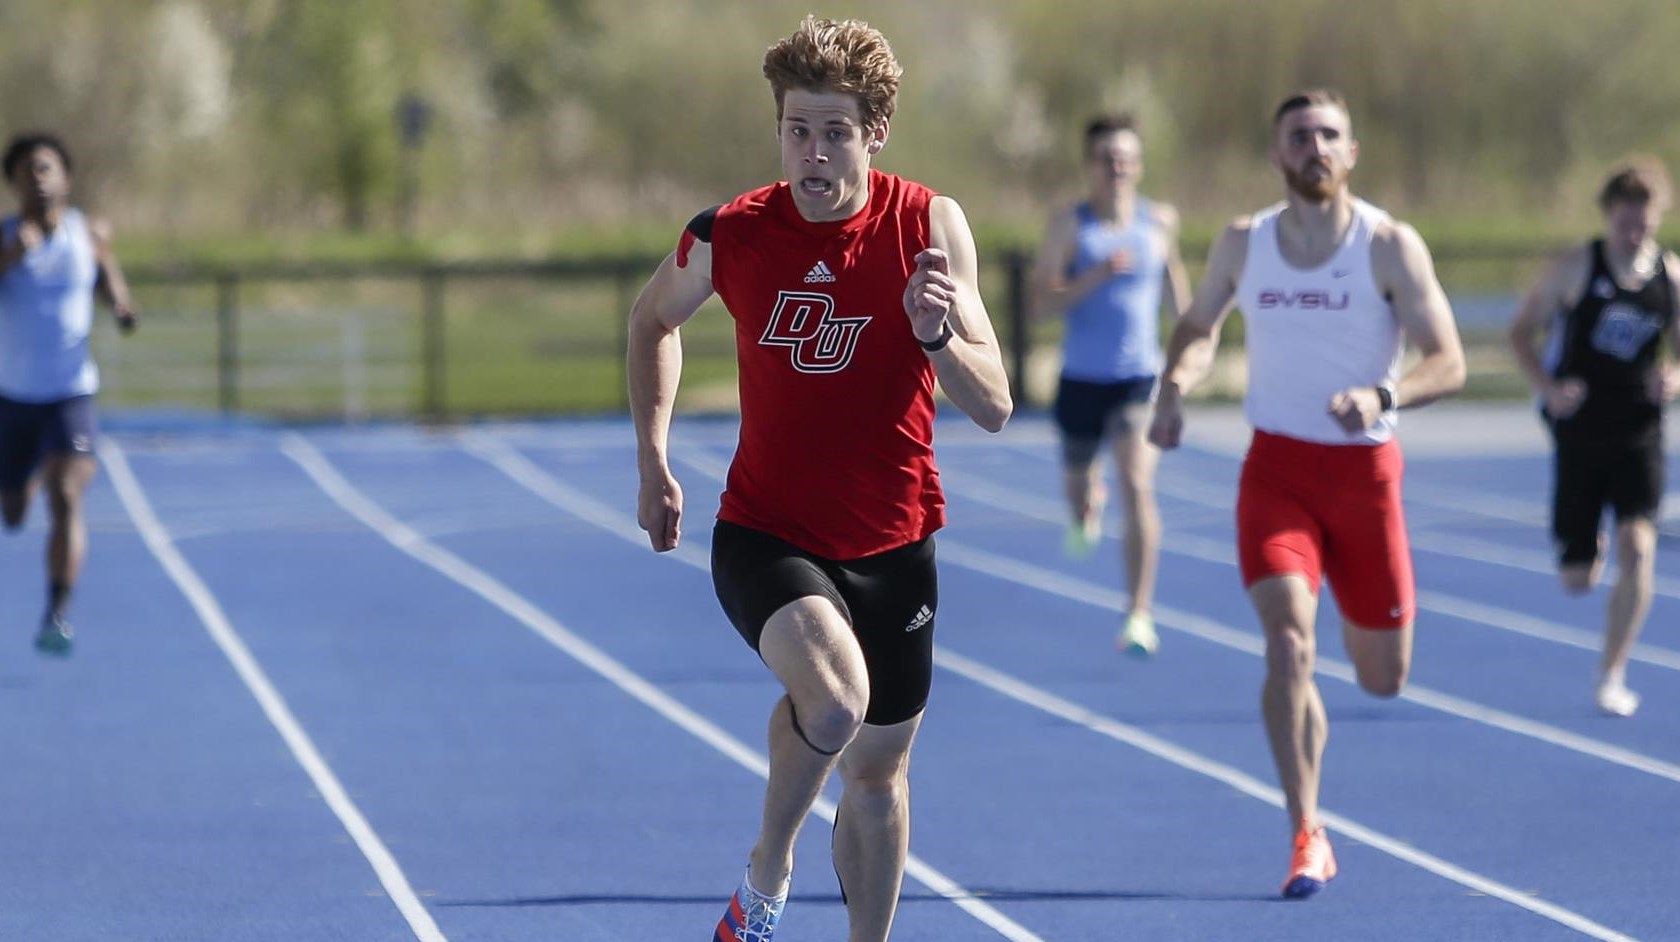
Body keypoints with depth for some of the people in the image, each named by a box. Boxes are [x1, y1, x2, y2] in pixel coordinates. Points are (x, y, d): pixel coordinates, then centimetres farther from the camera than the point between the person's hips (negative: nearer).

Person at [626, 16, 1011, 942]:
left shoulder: (928, 225, -9)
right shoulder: (728, 236, -9)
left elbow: (993, 409, -11)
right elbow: (653, 318, 14)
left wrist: (939, 336, -31)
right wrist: (652, 461, 10)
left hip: (891, 549, 2)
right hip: (764, 537, -2)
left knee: (875, 771, 12)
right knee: (833, 695, -30)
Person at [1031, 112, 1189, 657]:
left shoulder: (1160, 221, 2)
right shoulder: (1069, 226, -6)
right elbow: (1043, 301, -13)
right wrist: (1097, 275, -26)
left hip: (1141, 375, 0)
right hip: (1081, 379, 0)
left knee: (1137, 488, -16)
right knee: (1076, 476, 18)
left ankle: (1140, 617, -16)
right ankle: (1085, 511, 59)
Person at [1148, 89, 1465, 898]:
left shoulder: (1390, 246, -9)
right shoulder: (1243, 243, -1)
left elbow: (1447, 363, -11)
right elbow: (1198, 328, 15)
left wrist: (1382, 395, -31)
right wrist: (1176, 385, -7)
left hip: (1365, 472, 0)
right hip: (1276, 466, 0)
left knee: (1384, 679, 10)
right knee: (1289, 641, -21)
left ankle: (1354, 610, 49)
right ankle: (1307, 838, -14)